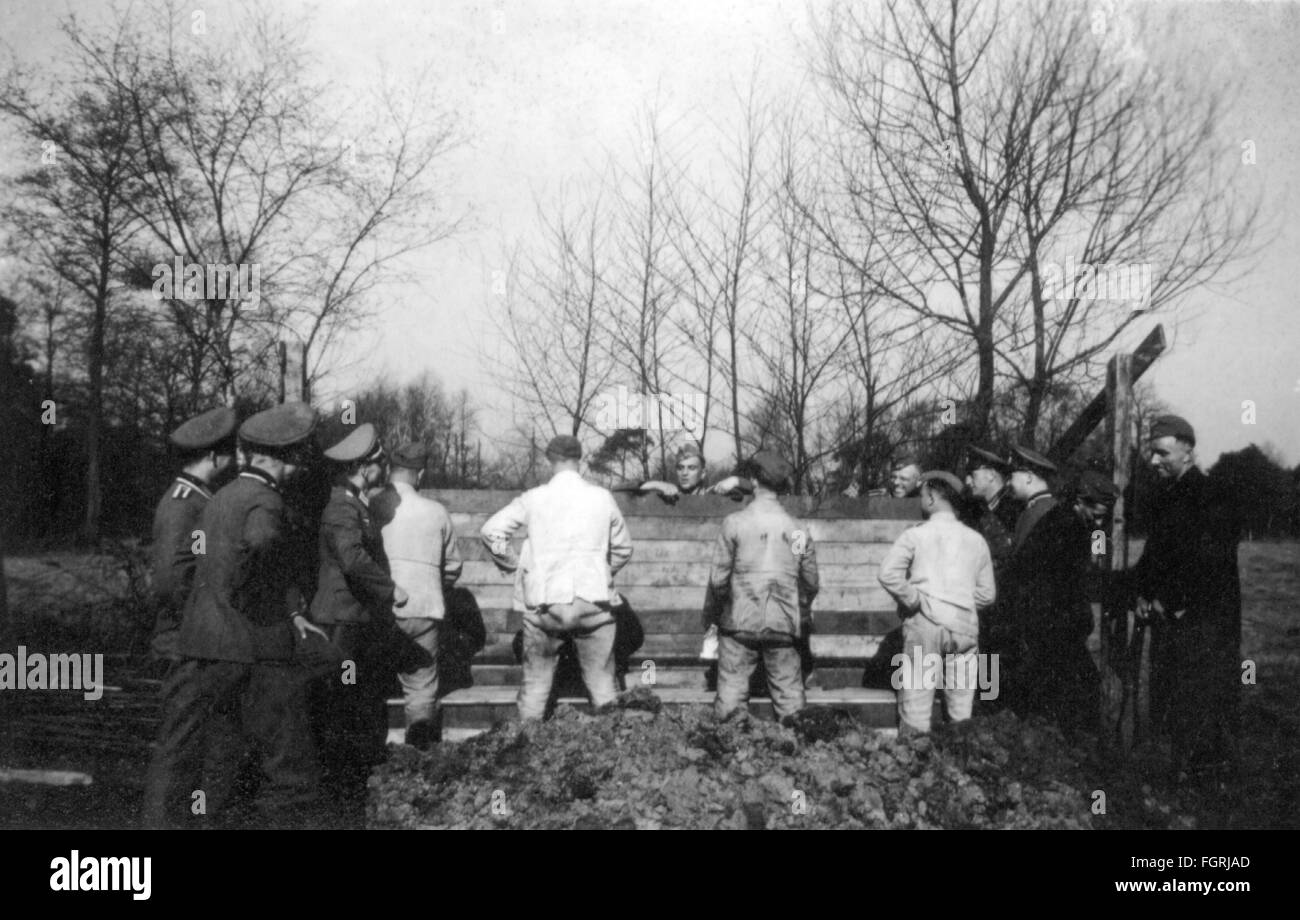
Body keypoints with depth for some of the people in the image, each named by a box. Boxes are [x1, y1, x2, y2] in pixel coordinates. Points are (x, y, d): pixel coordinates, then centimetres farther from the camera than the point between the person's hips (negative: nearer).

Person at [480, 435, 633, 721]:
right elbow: (623, 548, 12)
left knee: (535, 682, 11)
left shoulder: (534, 498, -1)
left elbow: (490, 531, -3)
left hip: (544, 603, 0)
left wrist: (513, 565, 9)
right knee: (602, 682, 8)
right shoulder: (603, 498, 3)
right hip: (592, 601, 0)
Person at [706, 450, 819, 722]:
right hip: (783, 625, 2)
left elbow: (718, 577, -6)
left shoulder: (734, 523, -7)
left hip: (740, 621, -2)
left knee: (732, 690, 5)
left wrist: (710, 617, 7)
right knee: (789, 691, 9)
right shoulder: (797, 529, 0)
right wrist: (800, 614, 21)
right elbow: (810, 581, 6)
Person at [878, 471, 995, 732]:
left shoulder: (915, 535, -1)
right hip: (965, 626, 3)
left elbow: (888, 574, -14)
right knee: (961, 707, 7)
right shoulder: (976, 540, 9)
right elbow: (987, 593, 12)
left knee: (915, 701, 1)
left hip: (924, 623, -3)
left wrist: (913, 601, -3)